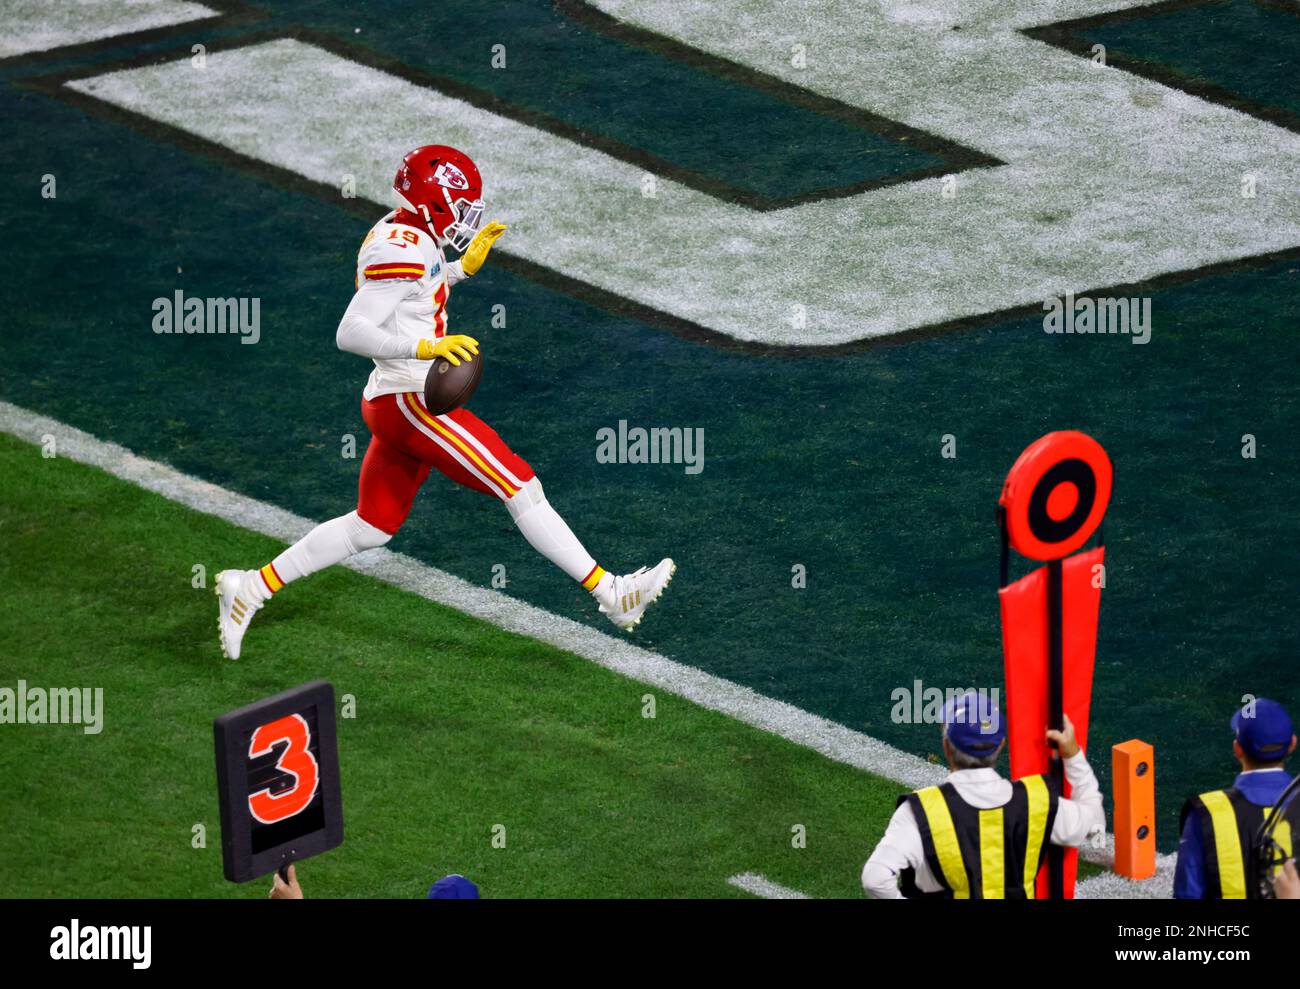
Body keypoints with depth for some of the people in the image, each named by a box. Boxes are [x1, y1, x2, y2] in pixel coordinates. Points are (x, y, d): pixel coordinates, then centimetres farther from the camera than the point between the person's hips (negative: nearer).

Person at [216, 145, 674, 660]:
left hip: (391, 403, 10)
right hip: (412, 404, -10)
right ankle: (611, 593, -3)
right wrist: (425, 347, -34)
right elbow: (350, 334, -25)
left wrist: (463, 266, 19)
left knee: (371, 526, 18)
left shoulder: (404, 235, 10)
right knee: (522, 489, -6)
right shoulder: (403, 250, -19)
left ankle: (252, 587, 19)